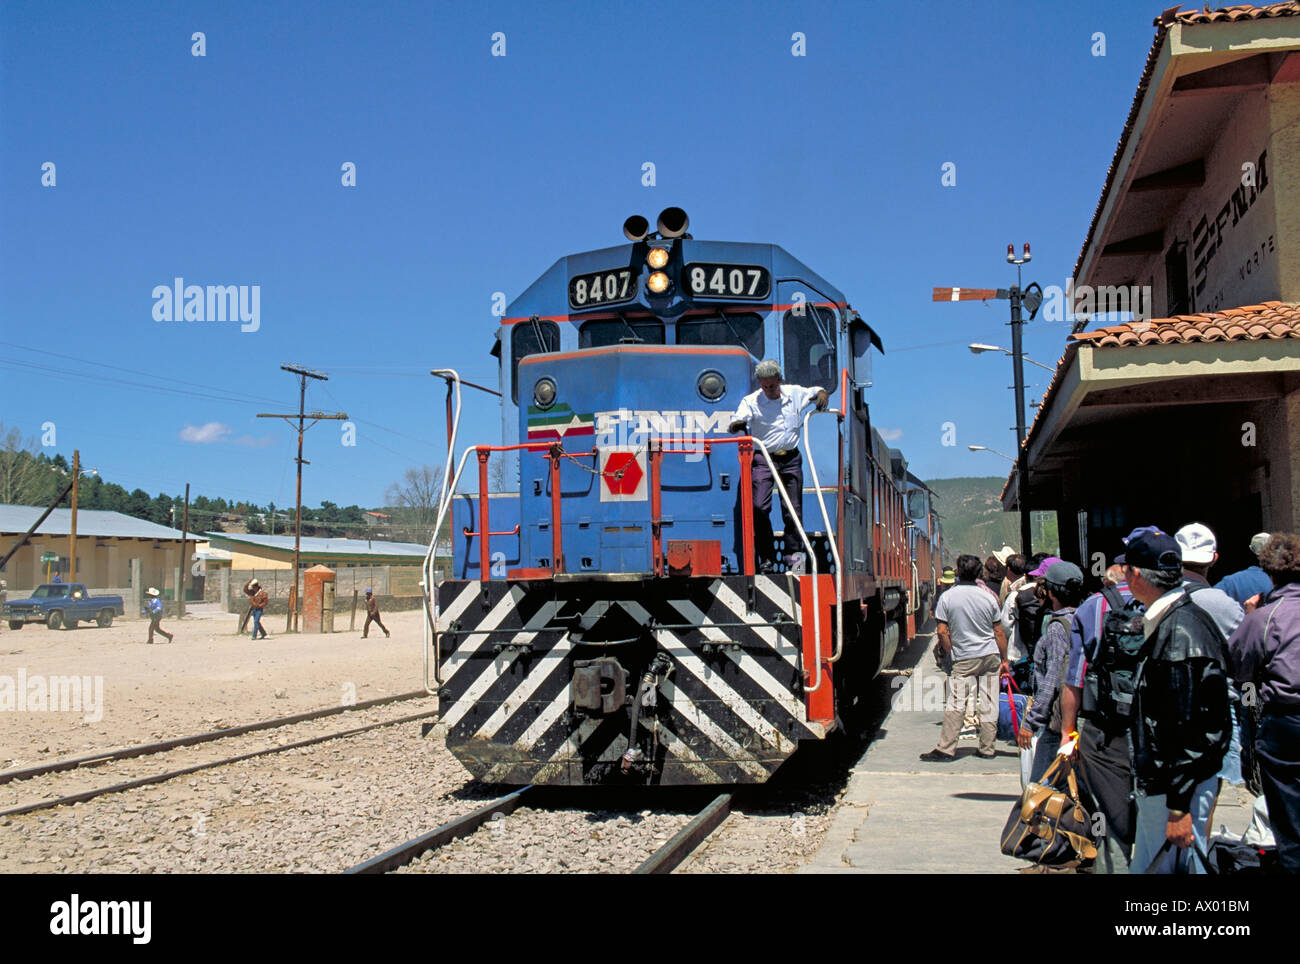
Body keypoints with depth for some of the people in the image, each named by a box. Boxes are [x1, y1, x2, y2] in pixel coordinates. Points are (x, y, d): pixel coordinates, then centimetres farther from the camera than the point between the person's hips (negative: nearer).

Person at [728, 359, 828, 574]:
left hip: (791, 459, 2)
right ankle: (766, 558, -4)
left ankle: (795, 556, 13)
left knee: (793, 509, 2)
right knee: (760, 506, -14)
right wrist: (738, 425, -39)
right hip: (764, 459, -2)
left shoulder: (795, 393, 6)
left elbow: (818, 392, 24)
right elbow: (735, 423, -15)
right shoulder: (751, 401, -3)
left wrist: (821, 396, 0)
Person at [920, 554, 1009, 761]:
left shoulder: (947, 597, -5)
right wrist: (1004, 660, 13)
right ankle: (987, 748, 12)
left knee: (955, 704, -2)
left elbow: (942, 632, -6)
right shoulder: (988, 597, 1)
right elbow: (999, 632, 6)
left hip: (964, 659, -2)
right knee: (989, 704, 7)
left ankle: (946, 749, -2)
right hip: (991, 656, 2)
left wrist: (951, 654, 6)